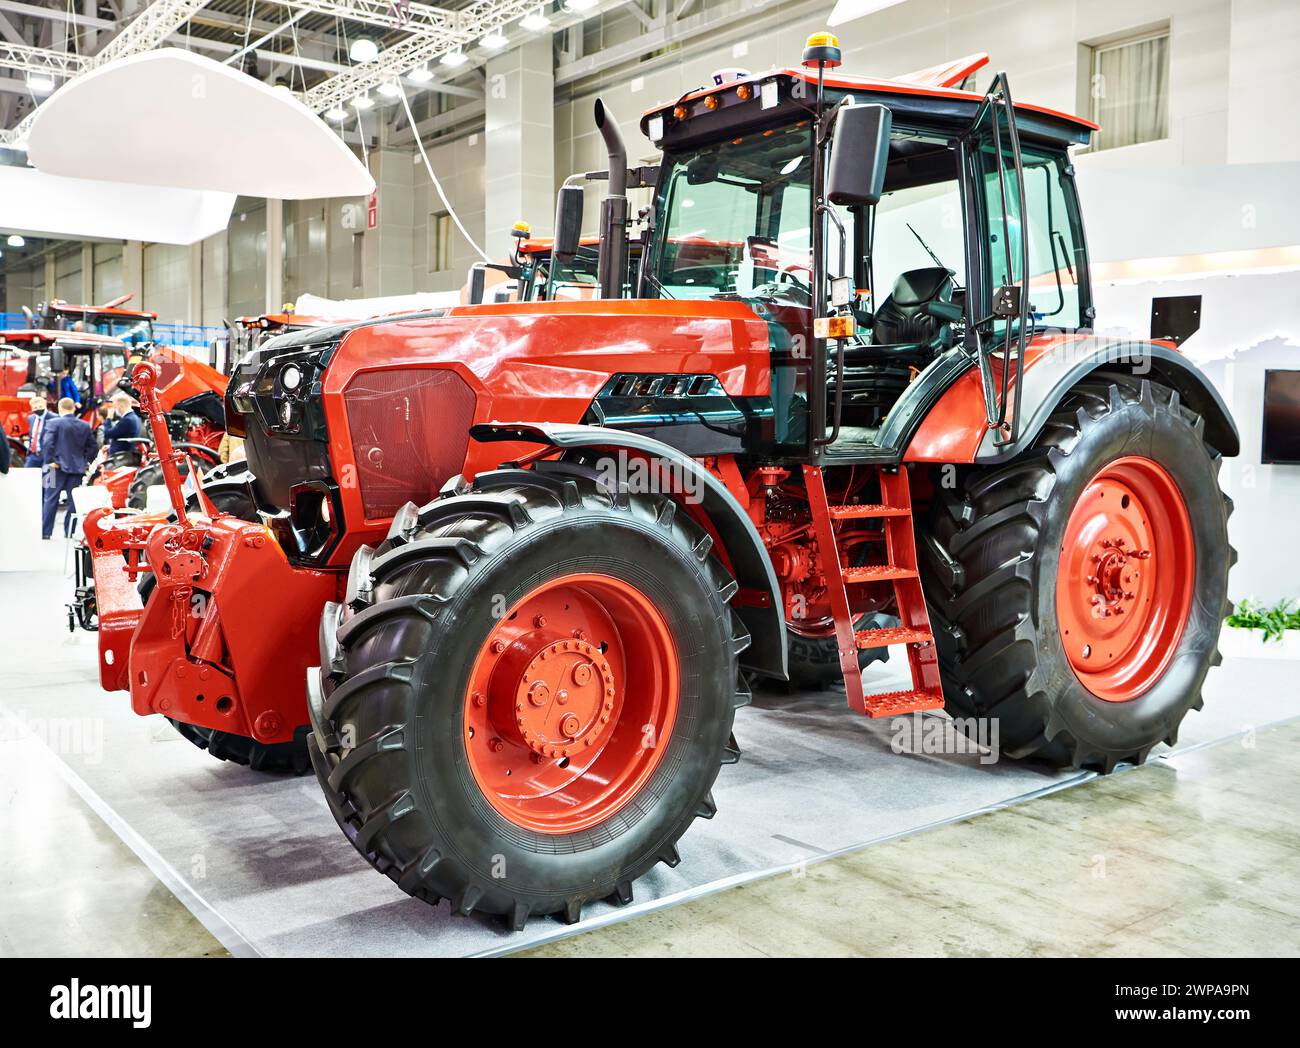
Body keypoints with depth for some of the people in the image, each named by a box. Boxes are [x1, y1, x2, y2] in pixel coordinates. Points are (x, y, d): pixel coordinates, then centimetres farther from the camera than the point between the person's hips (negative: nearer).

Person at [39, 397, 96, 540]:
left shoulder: (53, 423, -7)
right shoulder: (85, 426, 5)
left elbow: (47, 443, -15)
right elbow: (92, 446, 8)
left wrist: (49, 461, -10)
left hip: (58, 466, -3)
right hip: (78, 467, 3)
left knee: (51, 499, 2)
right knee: (73, 500, 7)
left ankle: (45, 531, 2)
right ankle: (69, 531, 7)